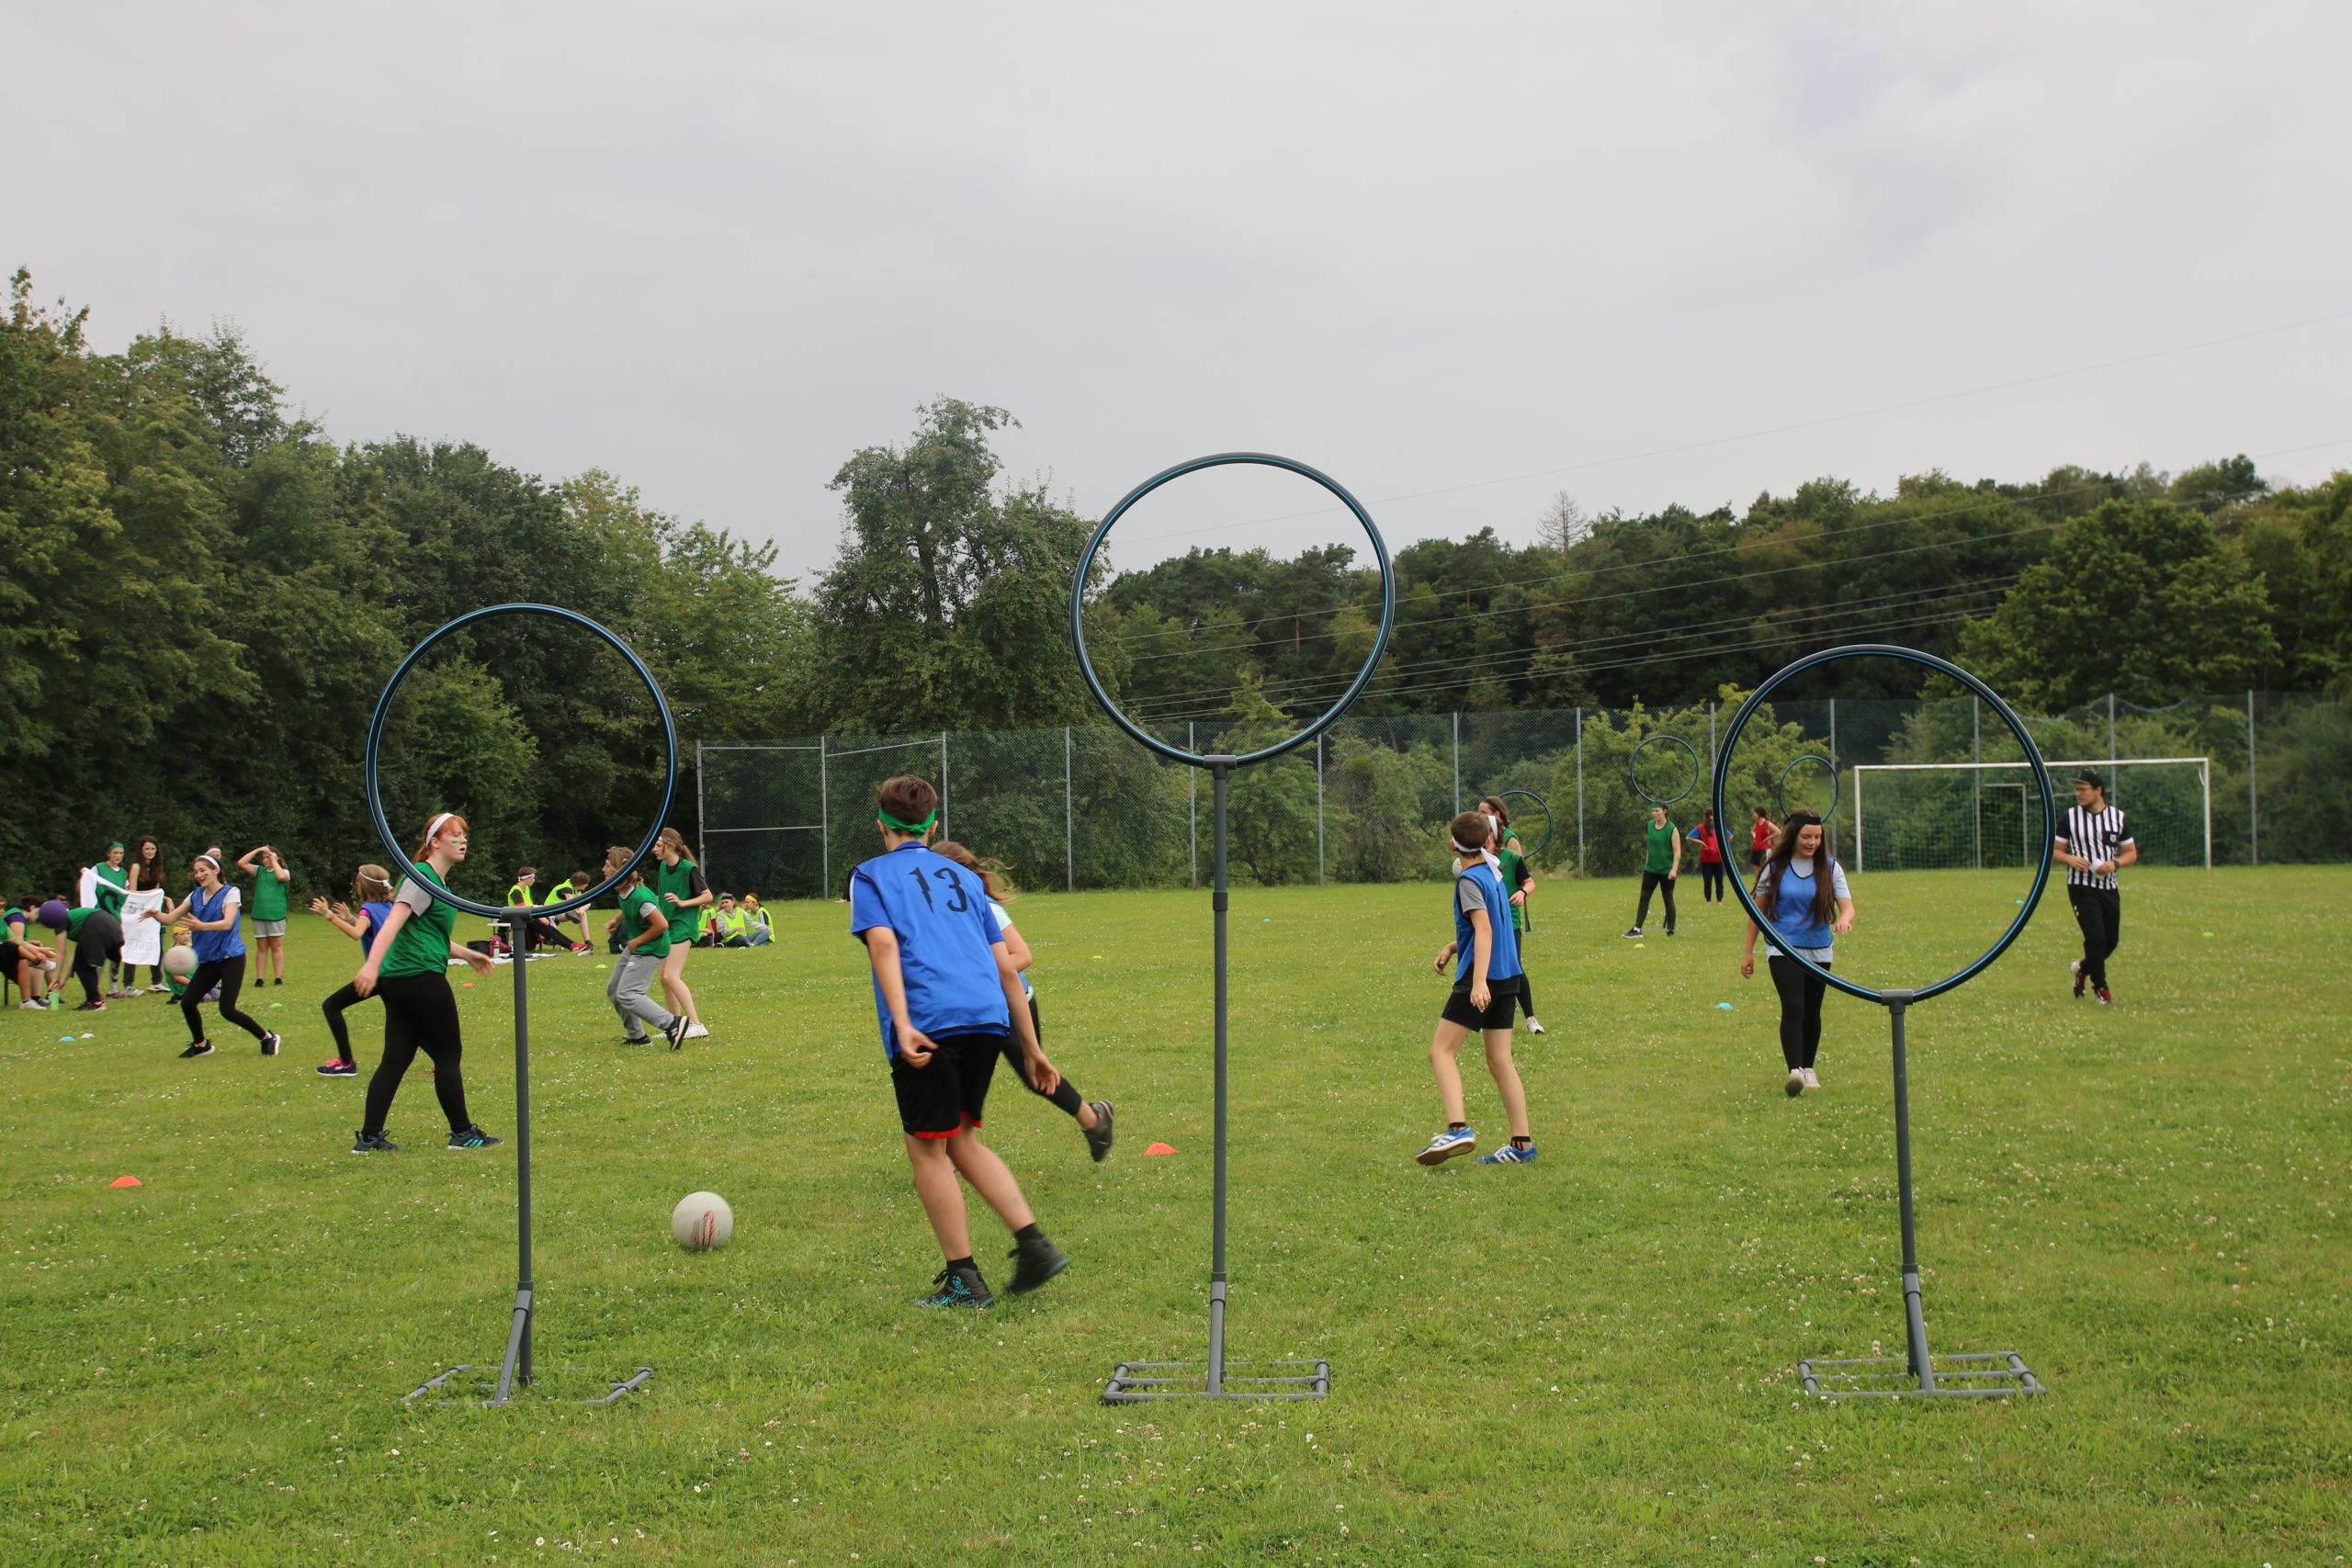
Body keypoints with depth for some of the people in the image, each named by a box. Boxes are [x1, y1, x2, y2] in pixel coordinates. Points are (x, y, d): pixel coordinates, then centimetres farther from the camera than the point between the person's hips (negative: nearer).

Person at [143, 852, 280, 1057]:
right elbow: (170, 918, 6)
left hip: (231, 958, -6)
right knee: (187, 1002, -1)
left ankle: (267, 1038, 5)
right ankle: (200, 1044, 22)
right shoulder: (196, 895, 8)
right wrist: (155, 914, -16)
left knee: (227, 1010, -13)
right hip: (208, 960, 6)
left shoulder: (230, 892, -11)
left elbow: (227, 923, -25)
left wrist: (202, 926, -42)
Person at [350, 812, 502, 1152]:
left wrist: (468, 954, 39)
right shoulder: (423, 878, -11)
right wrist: (372, 964, -35)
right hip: (421, 976, -10)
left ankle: (369, 1137, 7)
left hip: (397, 980, 10)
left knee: (396, 1058, 8)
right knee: (448, 1055, 0)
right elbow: (394, 922, -24)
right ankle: (462, 1133, 9)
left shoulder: (438, 881, 20)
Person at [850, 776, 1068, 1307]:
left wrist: (902, 1024, -18)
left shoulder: (871, 875, 13)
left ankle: (963, 1280, 9)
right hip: (987, 1020, 5)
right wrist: (1032, 1049, 23)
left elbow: (883, 944, -8)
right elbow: (1006, 967, 21)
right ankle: (1034, 1244, 7)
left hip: (926, 1026, -5)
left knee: (927, 1149, 7)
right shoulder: (962, 877, 26)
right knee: (961, 1139, 19)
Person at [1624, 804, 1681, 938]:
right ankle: (1637, 929, 0)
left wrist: (1674, 869, -24)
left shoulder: (1672, 829, -12)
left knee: (1668, 899, 4)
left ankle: (1671, 930, 15)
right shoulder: (1650, 825, 4)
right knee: (1644, 898, 0)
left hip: (1666, 871, -5)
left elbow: (1677, 851, -14)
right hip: (1650, 869, 5)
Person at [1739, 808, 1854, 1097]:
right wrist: (1748, 951, 6)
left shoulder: (1830, 866, 0)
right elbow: (1759, 909, 5)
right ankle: (1794, 1071, -27)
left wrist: (1844, 919, -30)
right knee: (1793, 1007, -19)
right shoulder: (1775, 867, -3)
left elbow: (1847, 905, -5)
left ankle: (1808, 1068, 30)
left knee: (1811, 1011, 12)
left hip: (1819, 950, 3)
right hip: (1782, 948, -3)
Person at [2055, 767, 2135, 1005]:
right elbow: (2056, 850, 5)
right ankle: (2100, 986, 5)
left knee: (2112, 940, 7)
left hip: (2109, 887, 3)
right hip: (2081, 887, -3)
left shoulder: (2119, 816, 3)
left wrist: (2114, 863, -14)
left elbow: (2132, 853, 6)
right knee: (2096, 936, -12)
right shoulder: (2070, 815, -1)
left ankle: (2083, 968, 35)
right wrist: (2070, 859, -18)